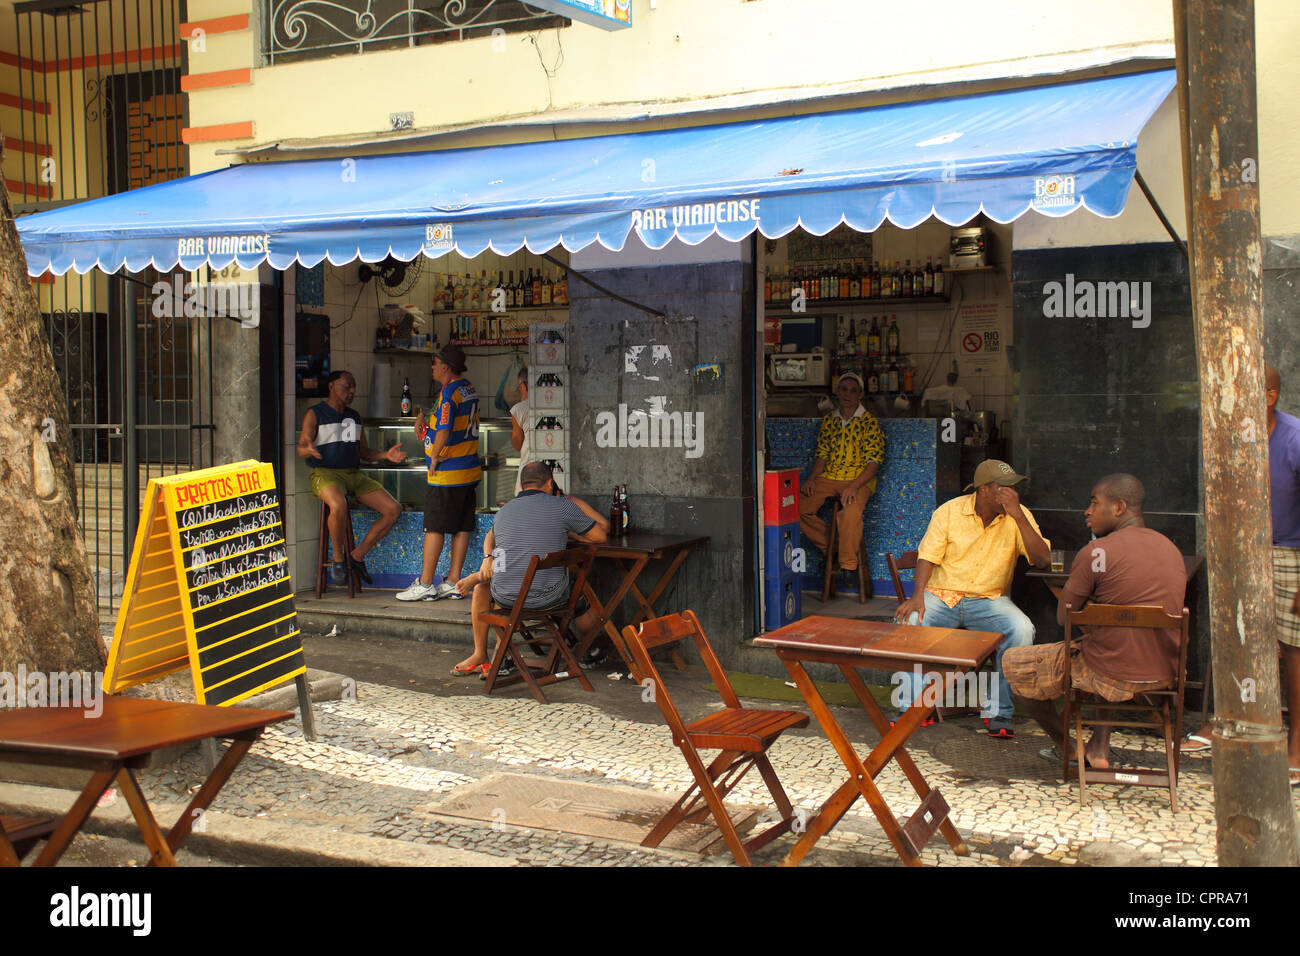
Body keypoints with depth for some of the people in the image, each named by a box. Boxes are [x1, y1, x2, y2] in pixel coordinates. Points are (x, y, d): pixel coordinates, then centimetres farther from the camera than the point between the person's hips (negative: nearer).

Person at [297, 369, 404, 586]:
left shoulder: (354, 416, 19)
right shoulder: (315, 413, 1)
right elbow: (301, 449, -7)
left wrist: (386, 455, 4)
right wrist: (309, 450, -32)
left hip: (354, 474, 6)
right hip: (325, 473, -6)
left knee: (393, 510, -11)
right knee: (339, 506, -40)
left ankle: (357, 555, -1)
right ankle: (338, 558, -18)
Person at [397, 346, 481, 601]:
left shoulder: (449, 392, -16)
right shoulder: (469, 389, 13)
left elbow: (444, 431, -26)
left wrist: (435, 456, -11)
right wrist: (425, 425, 9)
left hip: (447, 473, -9)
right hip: (470, 468, 9)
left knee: (435, 527, -2)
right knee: (462, 527, 8)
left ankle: (425, 585, 2)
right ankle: (453, 582, 13)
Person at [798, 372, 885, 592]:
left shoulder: (869, 422, -1)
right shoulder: (828, 421, 14)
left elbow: (874, 461, -7)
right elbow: (822, 454, 15)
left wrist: (855, 485, -21)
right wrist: (811, 479, -4)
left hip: (859, 479, -5)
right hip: (828, 477, 5)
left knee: (852, 512, -36)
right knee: (799, 507, -18)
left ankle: (849, 565, -16)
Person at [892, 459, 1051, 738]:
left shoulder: (1018, 516, -2)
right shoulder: (949, 511, -3)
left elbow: (1043, 560, -14)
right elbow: (928, 556, -3)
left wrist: (1017, 515, -22)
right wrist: (918, 595, -20)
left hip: (989, 600, 0)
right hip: (942, 596, 0)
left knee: (1022, 629, -30)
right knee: (907, 620, -29)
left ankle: (999, 710, -14)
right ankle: (913, 707, -13)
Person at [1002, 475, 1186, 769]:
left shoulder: (1096, 553, -15)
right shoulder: (1172, 549, 7)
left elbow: (1064, 618, -9)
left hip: (1116, 677, -7)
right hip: (1165, 676, 7)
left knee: (1012, 663, 14)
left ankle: (1067, 747, 26)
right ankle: (1100, 748, 29)